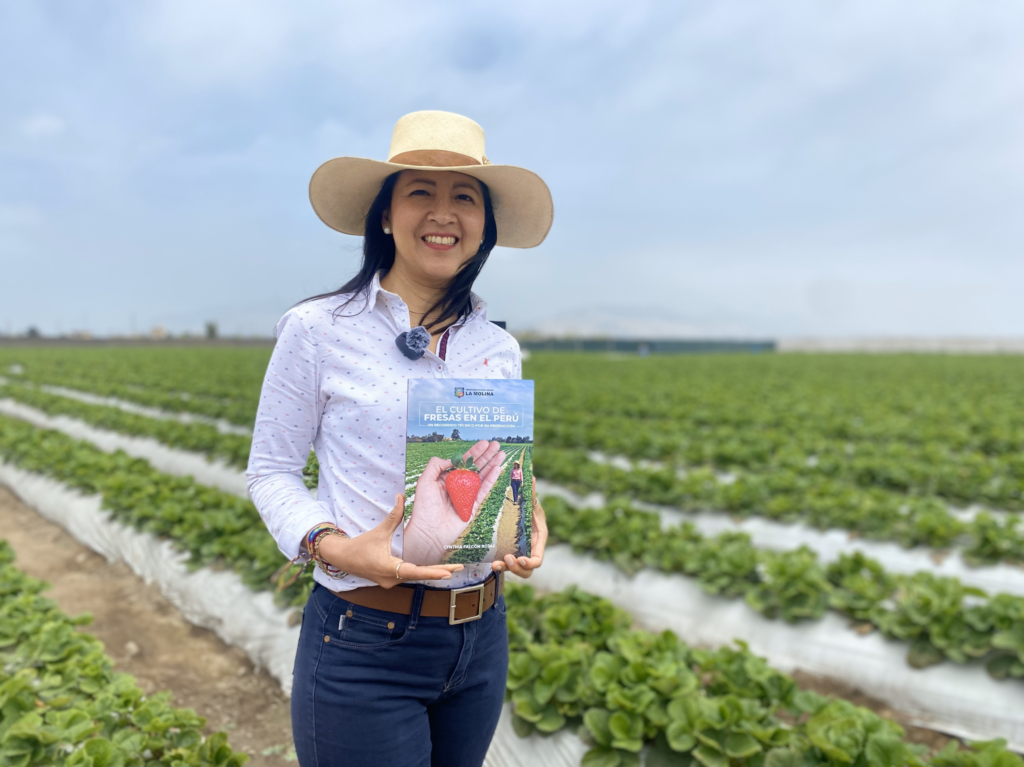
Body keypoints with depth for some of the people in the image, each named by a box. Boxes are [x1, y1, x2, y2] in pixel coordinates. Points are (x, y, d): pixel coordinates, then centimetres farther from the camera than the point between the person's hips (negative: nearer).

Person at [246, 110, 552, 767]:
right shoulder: (318, 330, -8)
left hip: (481, 637, 5)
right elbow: (271, 472, -2)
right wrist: (332, 546, -20)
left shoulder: (499, 349, 4)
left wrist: (528, 524, -7)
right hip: (365, 645, -4)